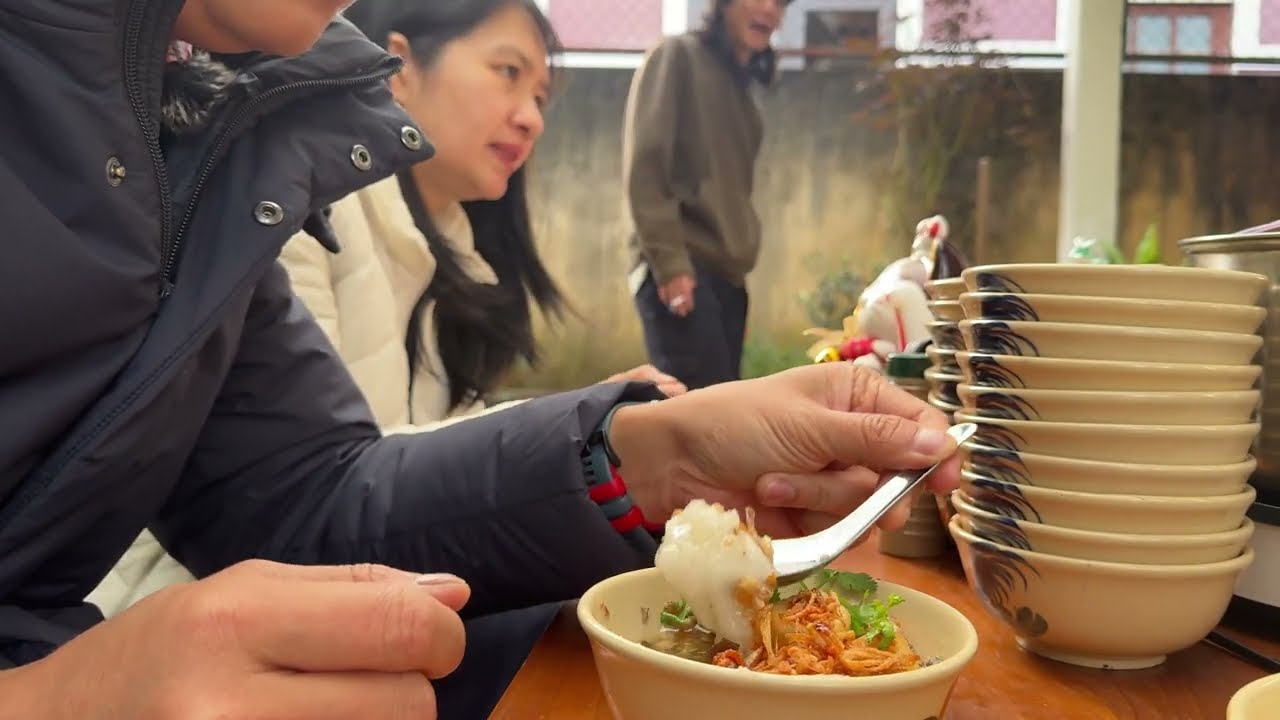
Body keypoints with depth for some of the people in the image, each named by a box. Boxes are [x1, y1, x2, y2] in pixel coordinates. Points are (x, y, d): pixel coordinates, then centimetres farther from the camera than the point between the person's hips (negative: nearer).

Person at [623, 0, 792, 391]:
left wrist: (739, 259, 13)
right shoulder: (678, 56, 2)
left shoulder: (745, 88, 23)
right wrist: (668, 260, -17)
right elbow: (644, 163, -9)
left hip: (727, 271, 8)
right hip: (680, 267, -8)